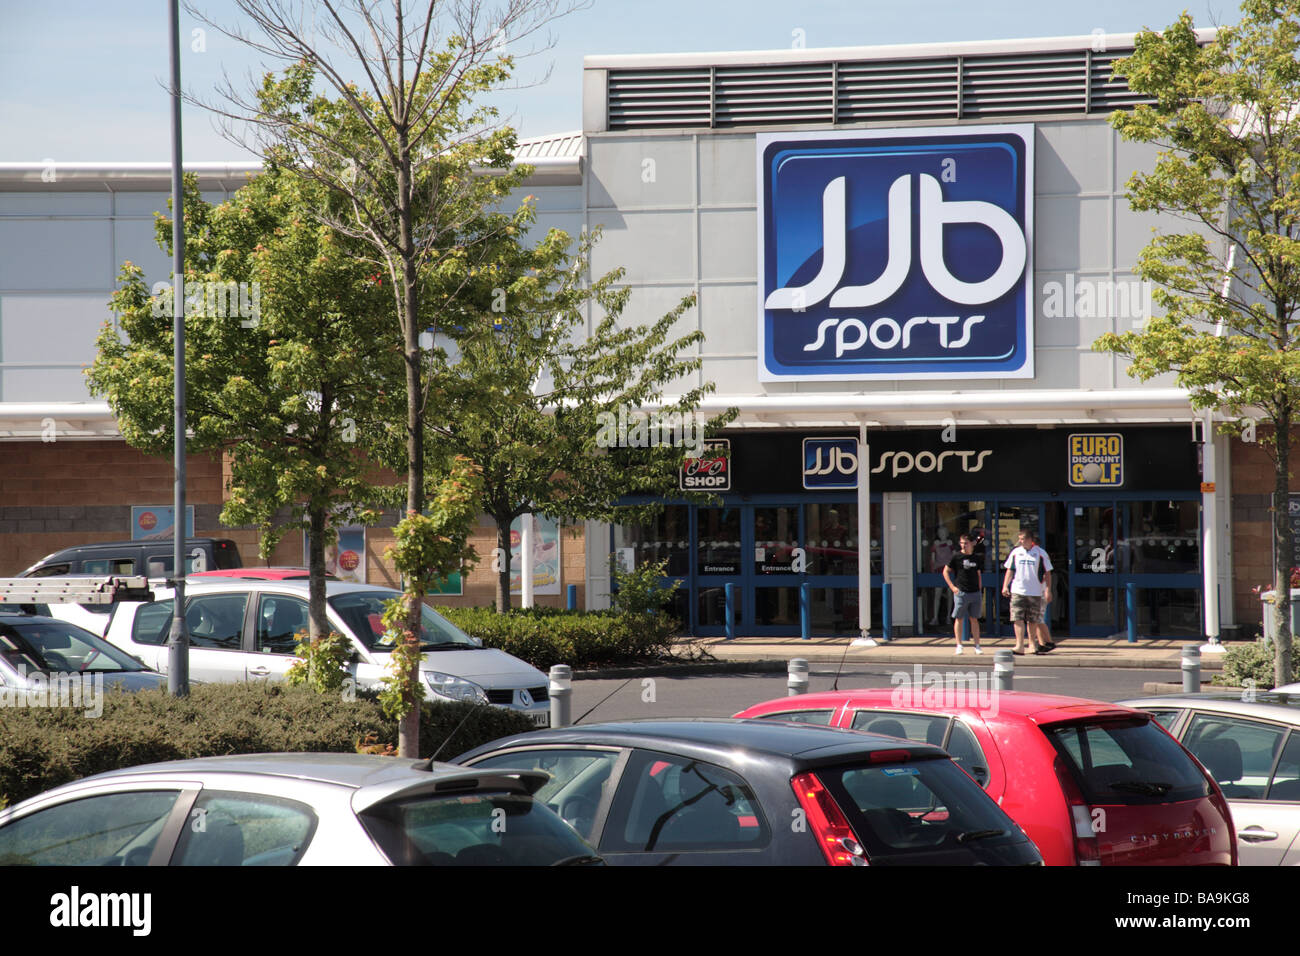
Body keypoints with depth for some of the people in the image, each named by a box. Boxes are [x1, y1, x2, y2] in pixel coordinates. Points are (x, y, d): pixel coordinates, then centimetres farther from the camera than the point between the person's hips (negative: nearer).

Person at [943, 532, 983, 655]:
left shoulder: (976, 558, 10)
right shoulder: (957, 557, -2)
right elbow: (945, 572, 1)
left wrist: (979, 588, 12)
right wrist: (952, 587, -7)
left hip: (975, 593, 3)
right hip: (961, 592, -3)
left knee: (974, 619, 6)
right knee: (959, 619, -1)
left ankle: (977, 646, 9)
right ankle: (959, 646, 2)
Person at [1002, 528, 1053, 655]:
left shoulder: (1041, 553, 1)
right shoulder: (1015, 552, 8)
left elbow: (1047, 574, 3)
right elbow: (1010, 571, 16)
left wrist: (1048, 590, -3)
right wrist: (1005, 586, 6)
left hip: (1035, 592, -1)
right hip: (1017, 591, 1)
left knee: (1033, 620, 7)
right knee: (1017, 618, -11)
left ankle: (1033, 644, 21)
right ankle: (1019, 646, -15)